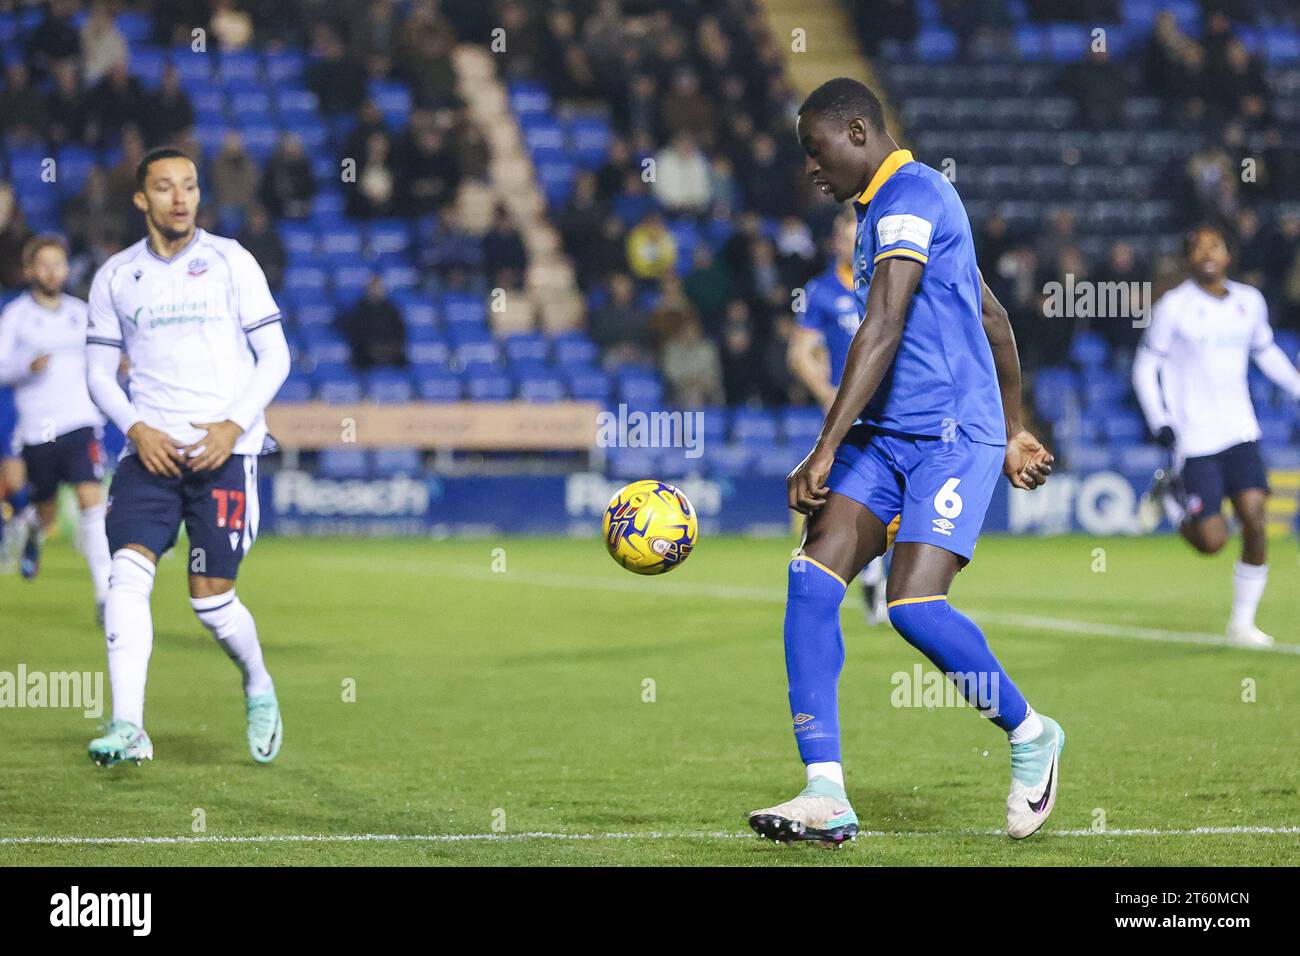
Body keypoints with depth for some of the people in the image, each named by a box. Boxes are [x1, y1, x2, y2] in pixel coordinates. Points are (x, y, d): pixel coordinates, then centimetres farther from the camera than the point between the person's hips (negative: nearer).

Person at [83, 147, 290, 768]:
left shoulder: (230, 262, 2)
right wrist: (136, 430, -6)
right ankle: (128, 727, -18)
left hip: (224, 447, -2)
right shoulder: (115, 277, 9)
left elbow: (275, 355, 2)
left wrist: (235, 425, -11)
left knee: (211, 598, -4)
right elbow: (99, 372, 12)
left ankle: (259, 687, 26)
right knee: (128, 571, -17)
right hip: (152, 448, 2)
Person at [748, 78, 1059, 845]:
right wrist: (1014, 433, 30)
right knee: (813, 579, -9)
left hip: (953, 435, -9)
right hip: (884, 434, 9)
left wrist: (825, 452, -26)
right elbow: (994, 319, 27)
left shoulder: (909, 195, -12)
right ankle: (826, 794, -12)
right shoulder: (892, 202, 20)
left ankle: (1033, 735, 8)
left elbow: (881, 331, -22)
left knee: (914, 605, -19)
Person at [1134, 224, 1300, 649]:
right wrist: (1159, 421, -12)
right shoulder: (1174, 306, -6)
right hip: (1194, 438, -4)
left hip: (1240, 431, 4)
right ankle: (1171, 491, 25)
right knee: (1212, 541, -7)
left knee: (1255, 522, -12)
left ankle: (1242, 623, 2)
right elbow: (1145, 367, -1)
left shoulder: (1250, 302, 7)